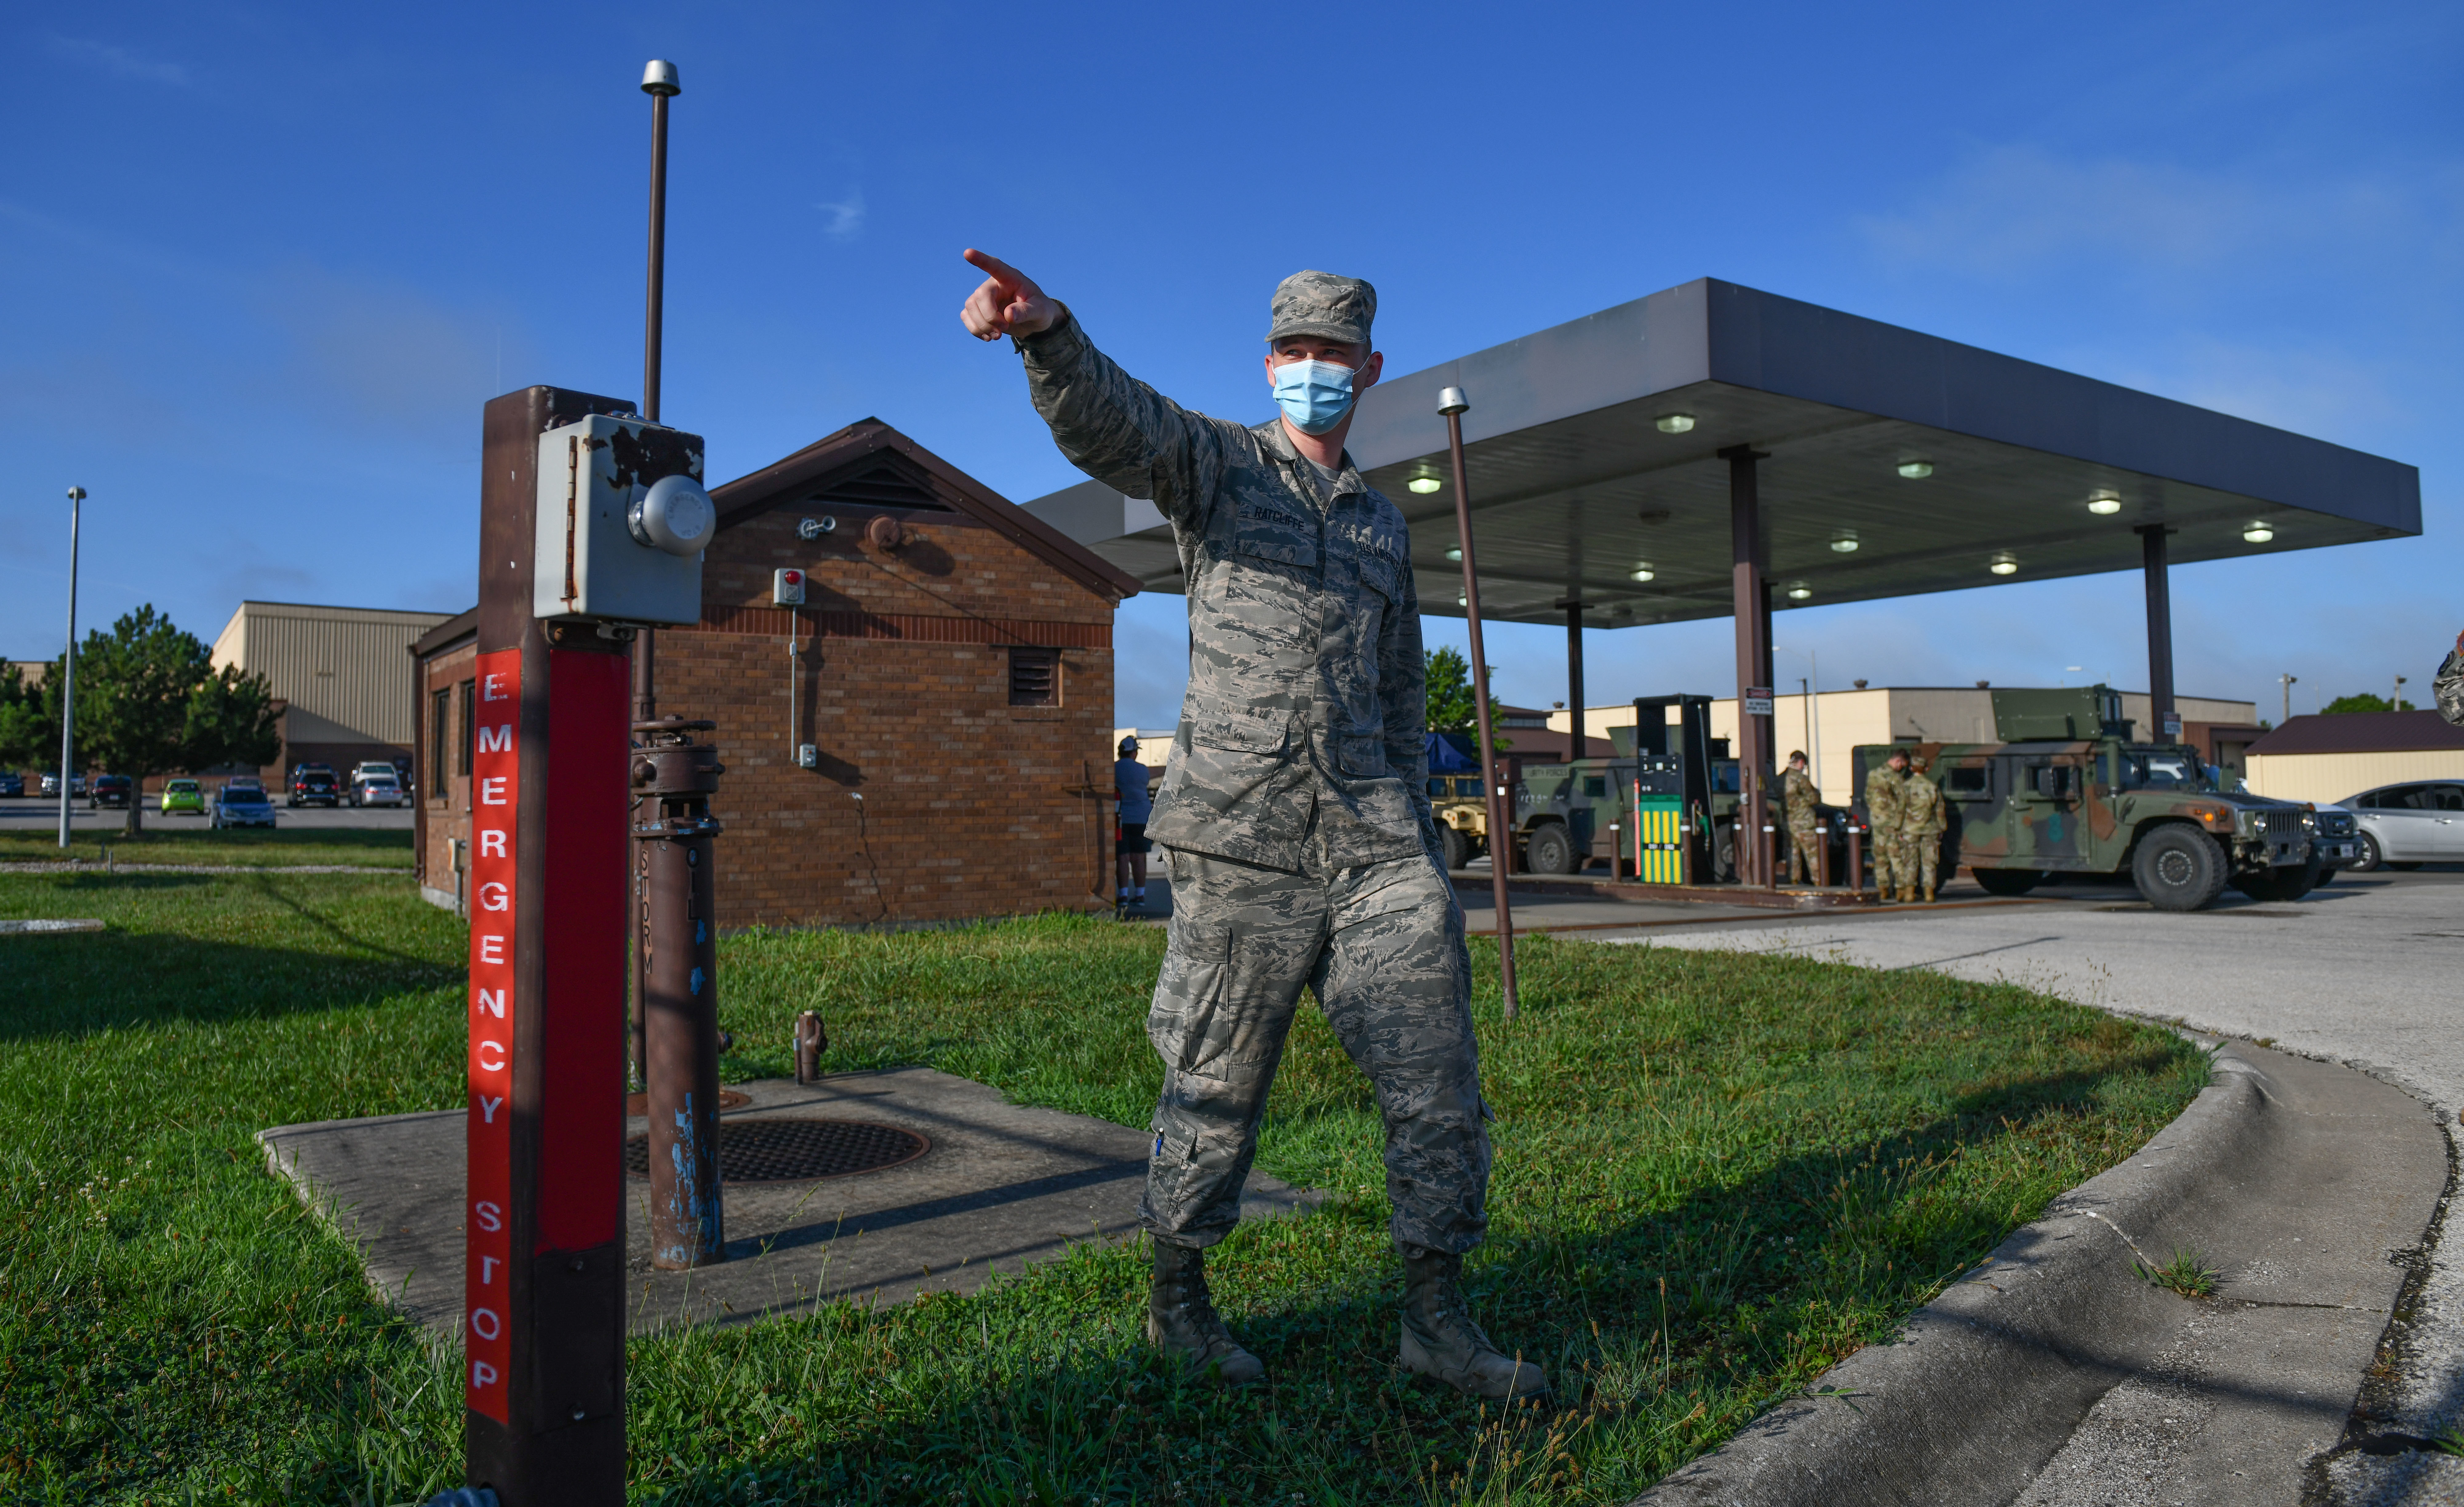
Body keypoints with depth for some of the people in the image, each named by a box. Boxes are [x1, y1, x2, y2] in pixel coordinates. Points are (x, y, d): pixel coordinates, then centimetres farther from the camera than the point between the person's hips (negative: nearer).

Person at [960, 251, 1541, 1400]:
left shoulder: (1386, 525, 21)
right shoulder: (1214, 463, 6)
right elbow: (1108, 419, -17)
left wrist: (1417, 847, 17)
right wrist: (1044, 329, -39)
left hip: (1372, 849, 5)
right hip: (1242, 843, -4)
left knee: (1437, 1078, 1)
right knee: (1215, 1089, 5)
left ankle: (1435, 1322, 16)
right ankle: (1177, 1299, 27)